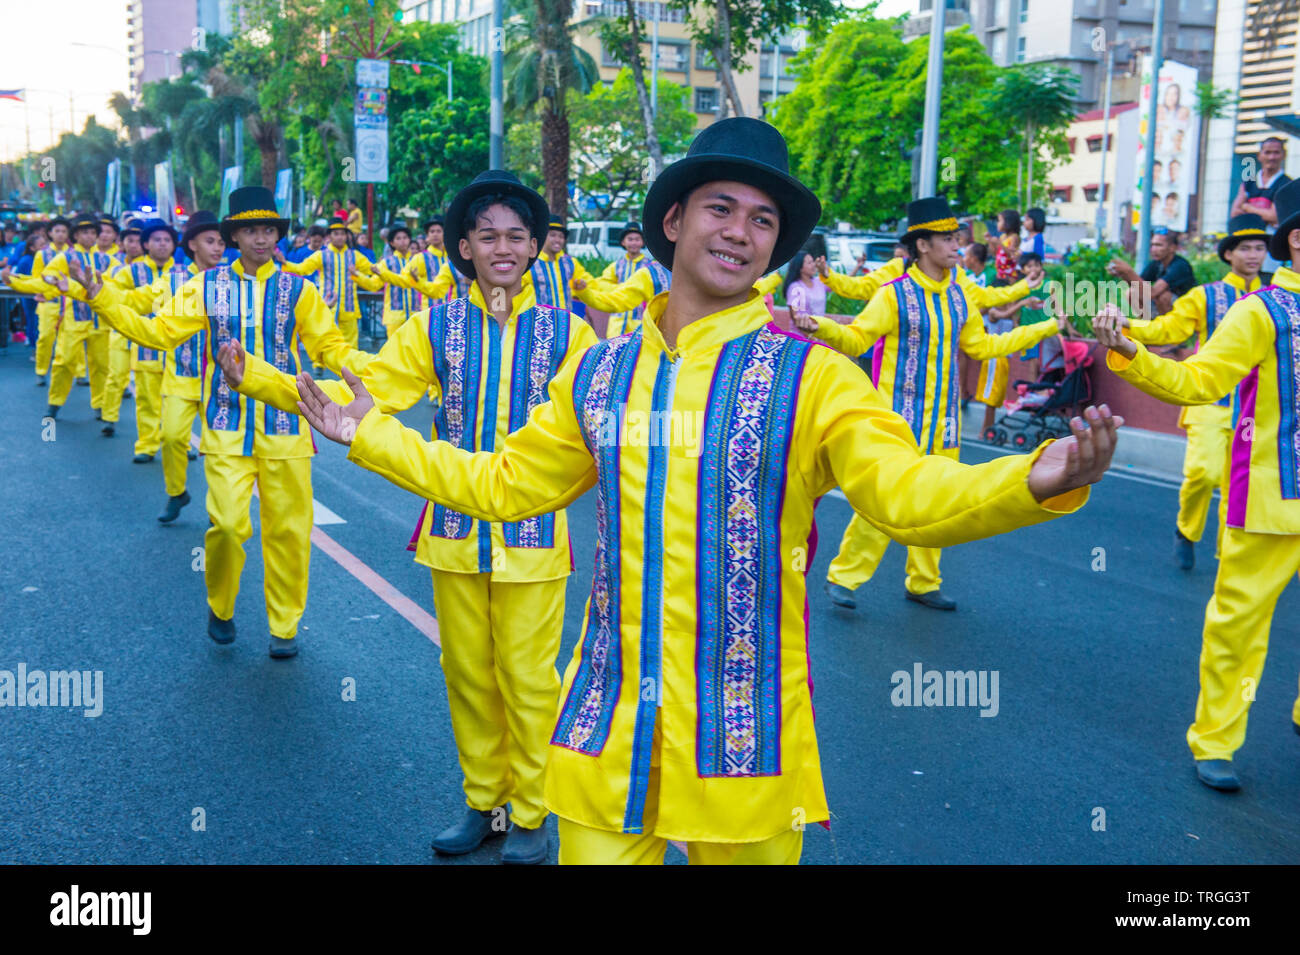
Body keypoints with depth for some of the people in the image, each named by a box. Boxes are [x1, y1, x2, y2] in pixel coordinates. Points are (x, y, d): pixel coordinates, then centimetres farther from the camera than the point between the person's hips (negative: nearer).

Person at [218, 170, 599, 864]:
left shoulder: (565, 333, -1)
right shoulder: (435, 327, 2)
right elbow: (366, 392, -5)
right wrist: (255, 377, -14)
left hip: (533, 534, -2)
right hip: (456, 533, 2)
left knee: (528, 679, 5)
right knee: (468, 674, 13)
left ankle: (530, 815, 24)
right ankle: (483, 801, 32)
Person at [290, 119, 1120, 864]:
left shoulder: (811, 377, -7)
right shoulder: (600, 371, 5)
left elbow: (908, 490, -19)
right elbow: (504, 485, 16)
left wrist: (1034, 481, -38)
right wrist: (372, 436, 16)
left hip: (744, 741, -2)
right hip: (606, 738, 3)